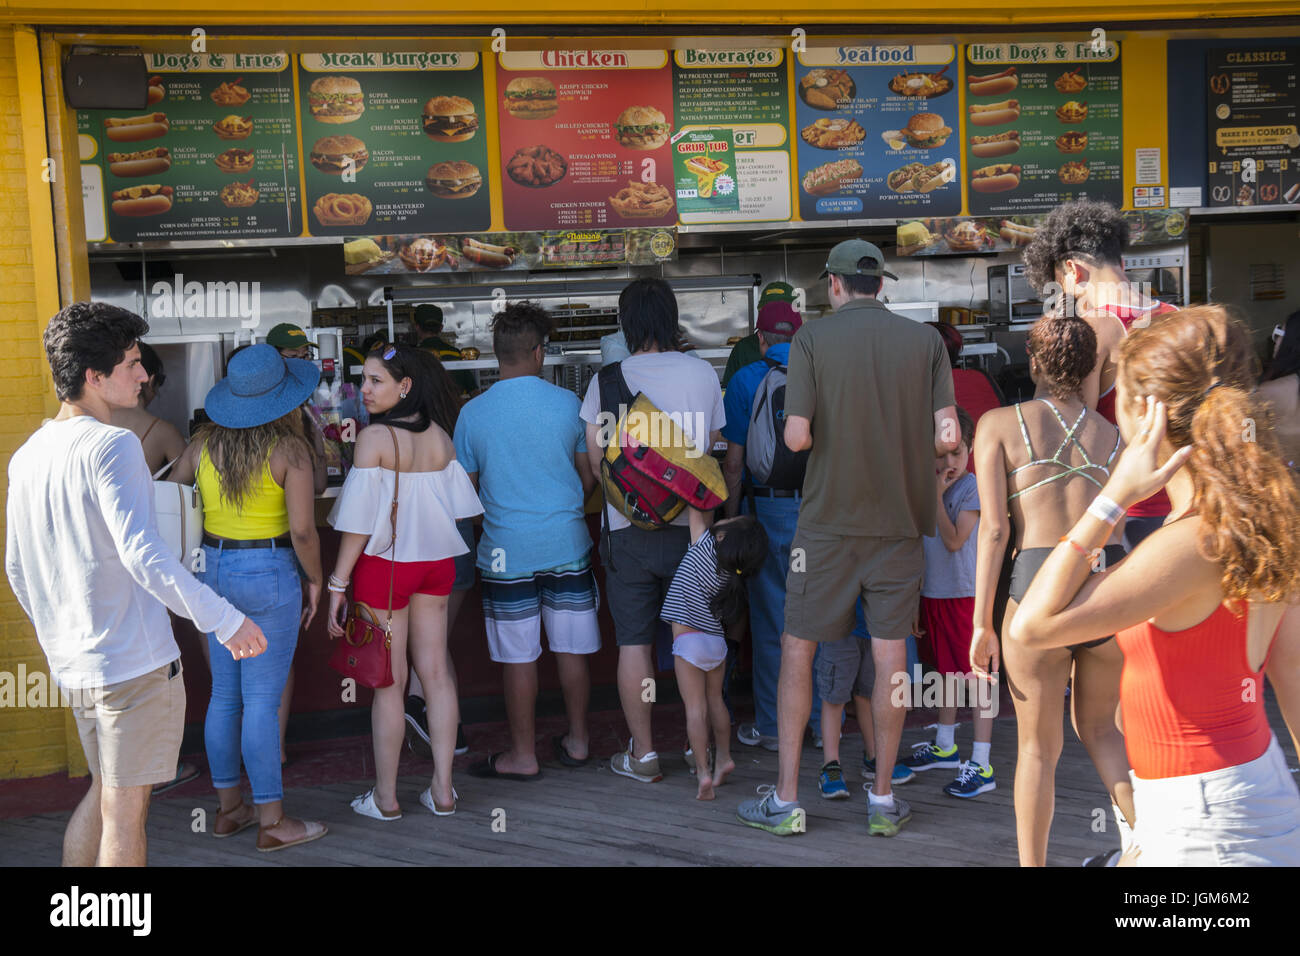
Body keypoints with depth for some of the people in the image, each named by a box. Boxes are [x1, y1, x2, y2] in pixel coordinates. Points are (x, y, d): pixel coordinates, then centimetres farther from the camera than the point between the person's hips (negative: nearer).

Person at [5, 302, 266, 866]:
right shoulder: (111, 446, -17)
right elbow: (143, 555, -26)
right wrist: (226, 619, -21)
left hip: (72, 663, 8)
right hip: (133, 660, -8)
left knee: (103, 792, 22)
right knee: (125, 811, 2)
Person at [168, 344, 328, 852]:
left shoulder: (204, 442, 1)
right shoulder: (289, 448, -14)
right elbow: (302, 530, -17)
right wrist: (315, 580, -2)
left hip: (214, 570, 6)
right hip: (269, 574, -6)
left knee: (224, 694, 15)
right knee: (262, 701, -1)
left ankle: (228, 808, 25)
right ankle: (271, 821, 8)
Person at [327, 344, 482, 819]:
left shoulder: (374, 437, -15)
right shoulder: (440, 437, 2)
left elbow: (359, 520, -16)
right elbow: (457, 507, 8)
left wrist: (337, 584, -10)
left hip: (384, 564, -5)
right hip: (436, 563, 5)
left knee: (388, 682, 3)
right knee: (436, 673, 10)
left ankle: (385, 797, 13)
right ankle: (442, 790, 15)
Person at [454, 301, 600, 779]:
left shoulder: (473, 412, -6)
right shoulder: (568, 403, -4)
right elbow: (589, 478, 6)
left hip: (507, 549, -1)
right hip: (568, 543, 2)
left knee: (519, 657, 6)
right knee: (571, 649, 12)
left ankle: (523, 755, 16)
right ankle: (577, 741, 25)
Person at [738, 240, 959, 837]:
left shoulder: (812, 338, -5)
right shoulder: (925, 341, 1)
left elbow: (796, 436, -13)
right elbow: (948, 437, -5)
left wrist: (834, 441, 9)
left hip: (828, 519, -2)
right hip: (899, 519, 2)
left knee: (798, 649, 9)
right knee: (889, 655, 8)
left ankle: (786, 801, 12)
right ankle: (883, 801, 16)